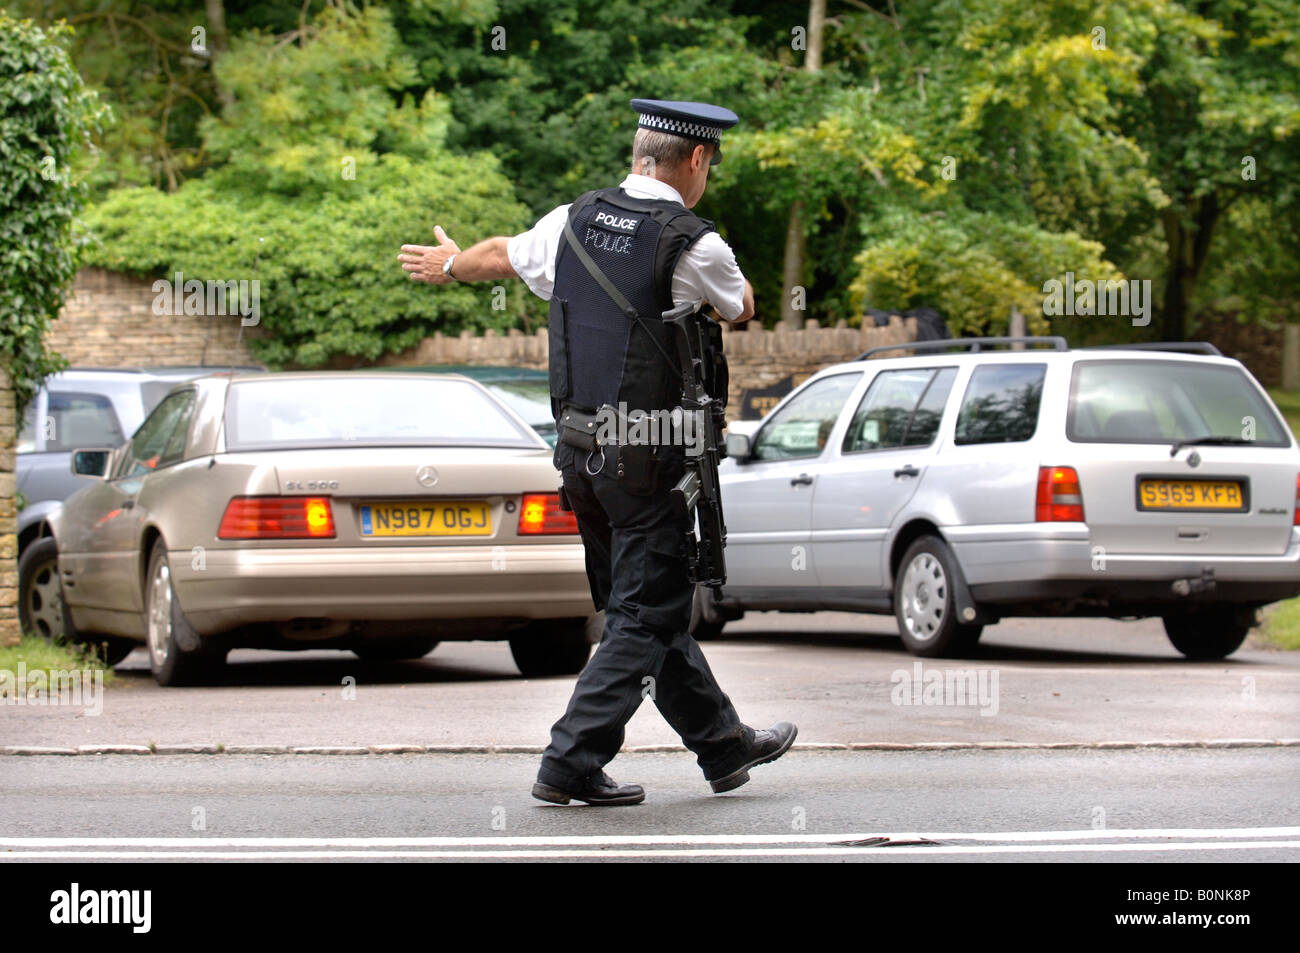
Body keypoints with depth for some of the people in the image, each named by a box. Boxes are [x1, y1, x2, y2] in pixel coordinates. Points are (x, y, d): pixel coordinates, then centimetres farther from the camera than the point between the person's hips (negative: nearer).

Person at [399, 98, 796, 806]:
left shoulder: (573, 221, 4)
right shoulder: (694, 244, -12)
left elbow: (501, 255, 24)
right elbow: (740, 311, 9)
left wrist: (448, 266, 46)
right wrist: (725, 284, 33)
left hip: (577, 447, 7)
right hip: (646, 456, -7)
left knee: (648, 606, 16)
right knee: (646, 617, 1)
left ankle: (724, 746, 30)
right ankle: (572, 762, -1)